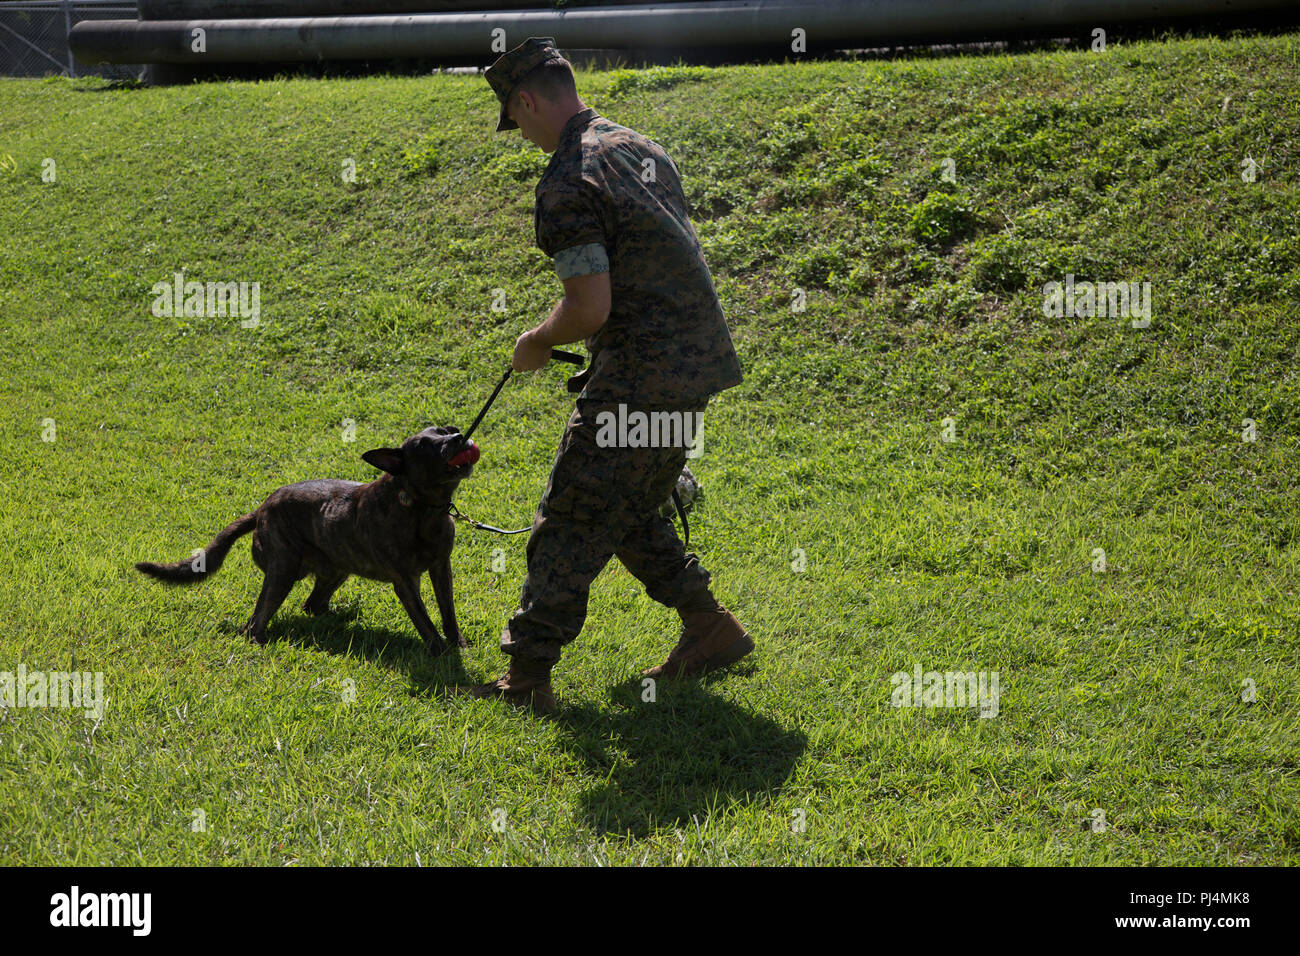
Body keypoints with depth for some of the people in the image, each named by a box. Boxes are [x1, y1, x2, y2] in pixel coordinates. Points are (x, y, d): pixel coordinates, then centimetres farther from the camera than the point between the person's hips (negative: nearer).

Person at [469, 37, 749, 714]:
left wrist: (537, 342, -1)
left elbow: (590, 308, -22)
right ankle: (709, 627, 25)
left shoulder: (567, 186, -17)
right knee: (629, 510, 22)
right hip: (697, 360, 9)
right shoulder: (640, 148, 13)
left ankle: (527, 676, 1)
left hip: (640, 375, -9)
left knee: (574, 519, -2)